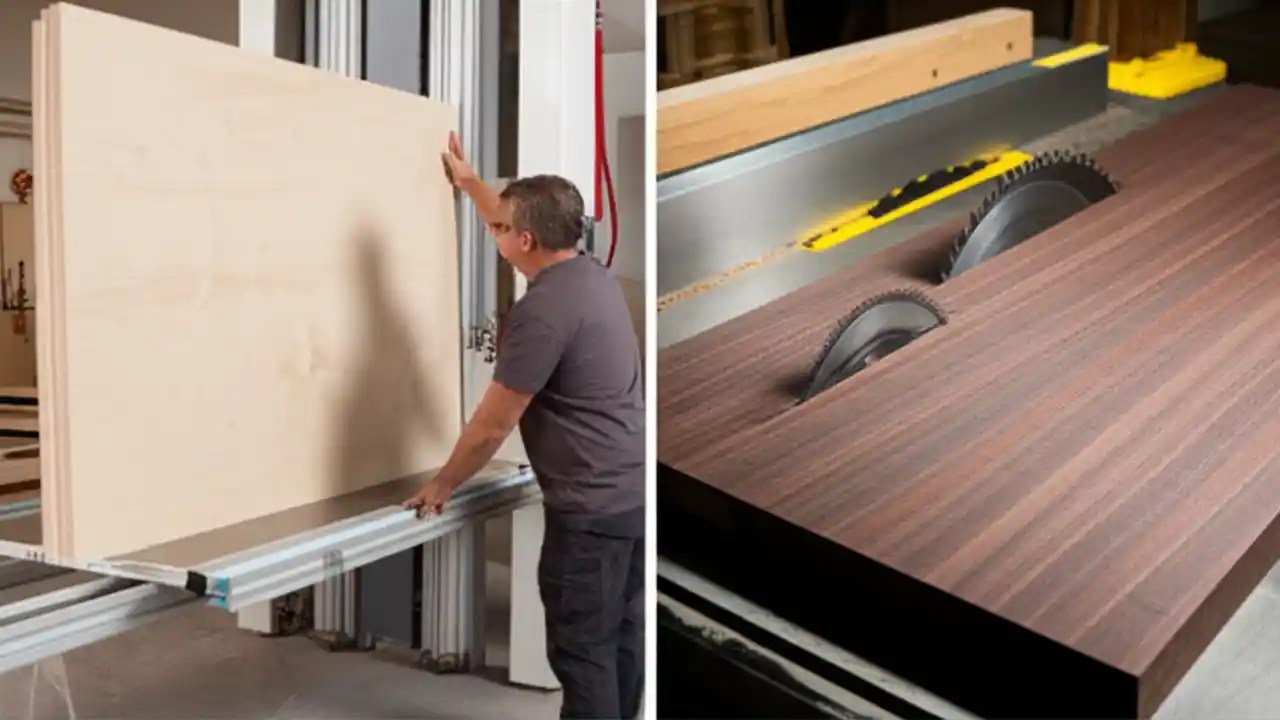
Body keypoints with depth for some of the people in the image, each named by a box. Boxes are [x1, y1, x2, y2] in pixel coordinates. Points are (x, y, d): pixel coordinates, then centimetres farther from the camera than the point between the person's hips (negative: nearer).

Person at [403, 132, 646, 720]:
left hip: (592, 507, -10)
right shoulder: (590, 273, 8)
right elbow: (521, 229, 30)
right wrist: (469, 183, 39)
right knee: (621, 635, 18)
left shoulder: (542, 311, -20)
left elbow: (491, 426, -14)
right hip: (633, 491, 10)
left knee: (583, 648, 2)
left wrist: (443, 484, 1)